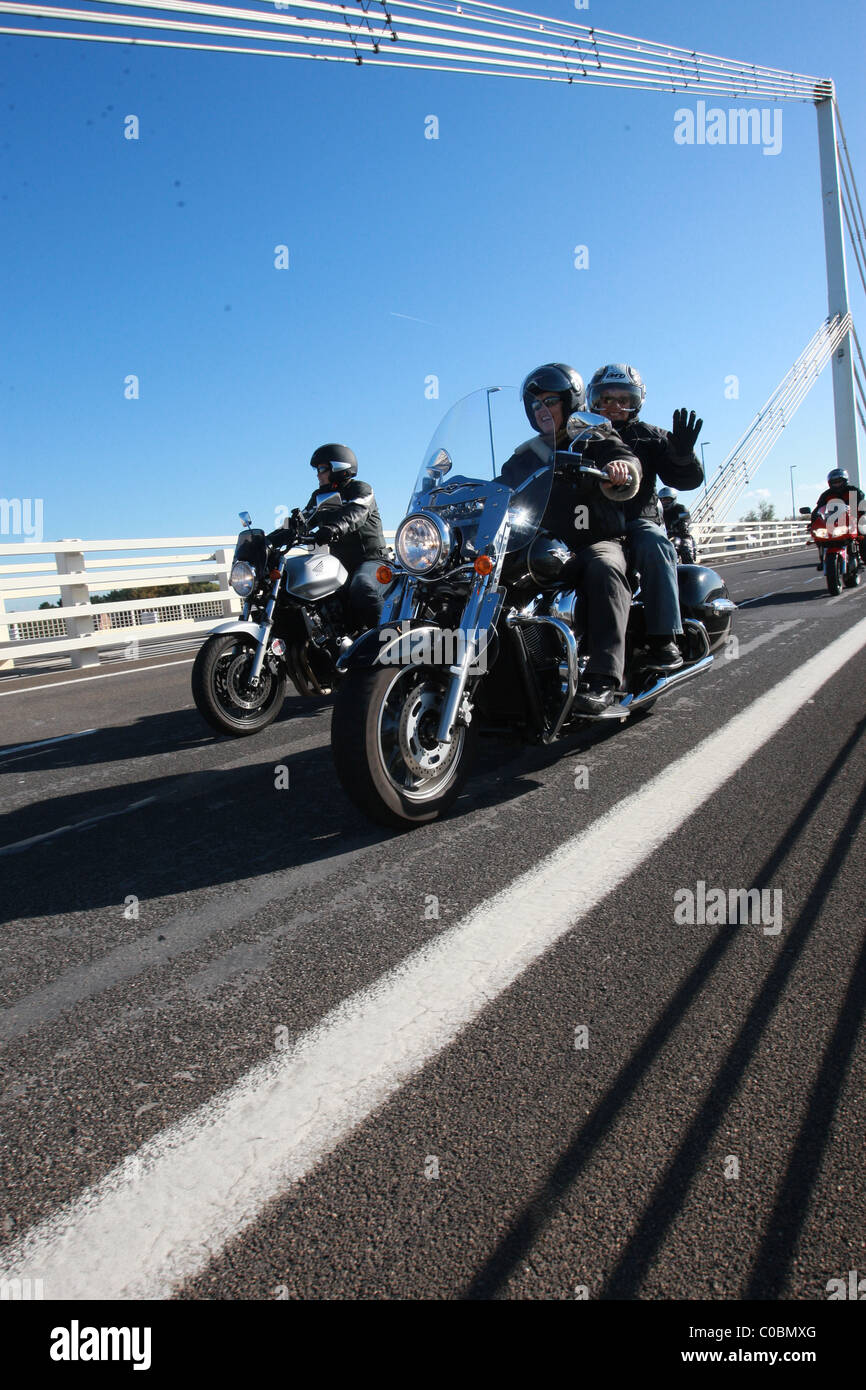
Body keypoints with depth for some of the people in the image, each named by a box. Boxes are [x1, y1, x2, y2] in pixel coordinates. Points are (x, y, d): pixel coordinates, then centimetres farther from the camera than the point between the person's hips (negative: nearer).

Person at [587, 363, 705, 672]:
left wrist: (683, 454, -17)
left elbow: (688, 479, 5)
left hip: (636, 522, 0)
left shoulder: (649, 437, 16)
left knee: (653, 542, -35)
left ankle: (663, 639, -36)